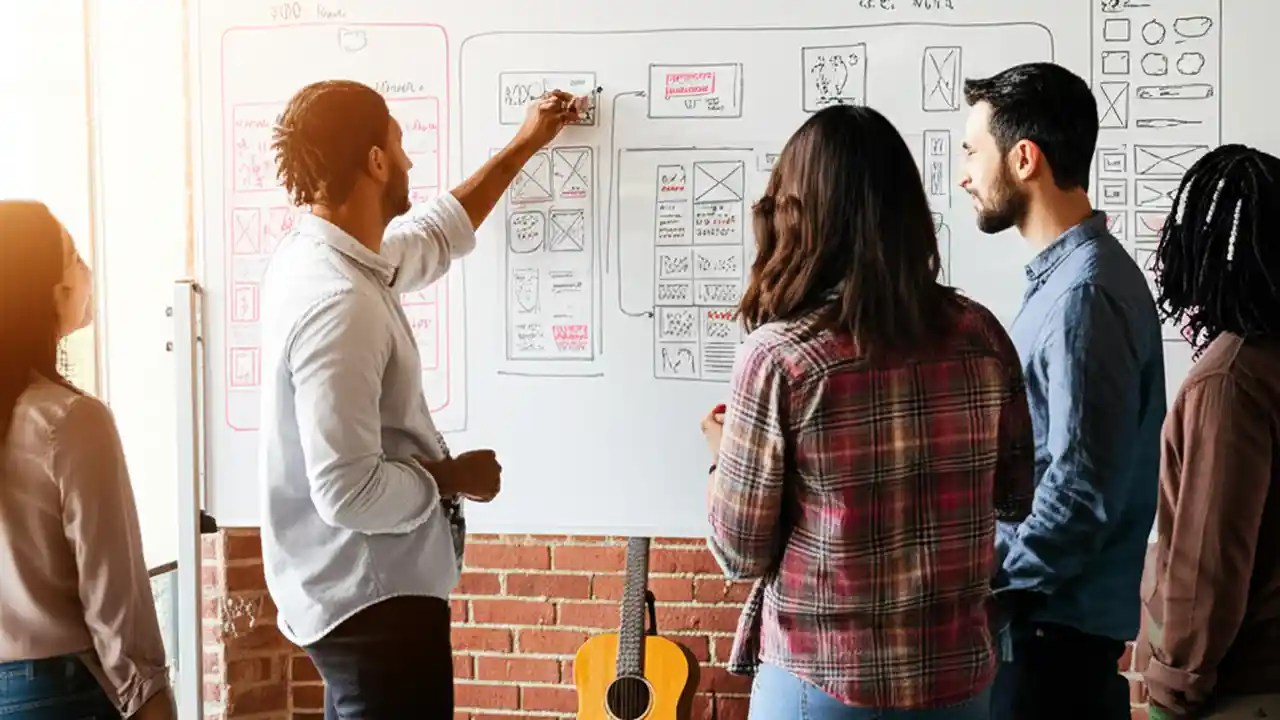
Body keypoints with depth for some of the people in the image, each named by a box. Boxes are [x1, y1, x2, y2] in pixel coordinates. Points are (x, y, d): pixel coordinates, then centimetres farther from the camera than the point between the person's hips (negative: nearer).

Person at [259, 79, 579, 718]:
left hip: (360, 587, 10)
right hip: (374, 601, -10)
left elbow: (433, 237, 24)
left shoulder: (318, 254, 5)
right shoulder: (337, 304, -27)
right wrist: (453, 477, -13)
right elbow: (349, 491, -30)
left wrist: (524, 146, 28)